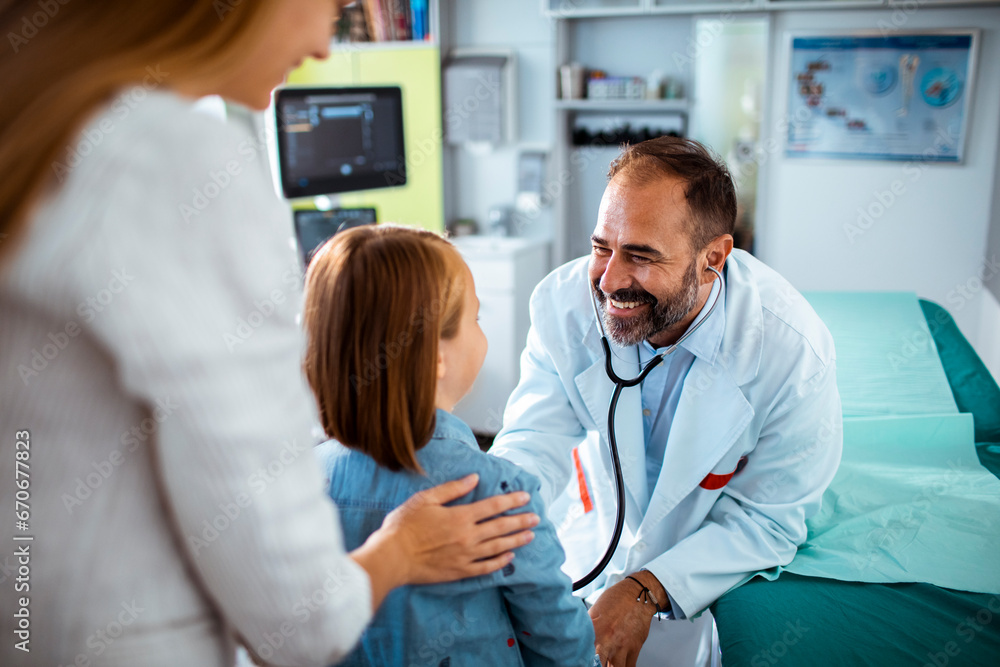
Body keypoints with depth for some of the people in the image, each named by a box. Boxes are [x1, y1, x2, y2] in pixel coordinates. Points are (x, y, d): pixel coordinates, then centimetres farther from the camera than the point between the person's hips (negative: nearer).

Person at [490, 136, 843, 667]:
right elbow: (534, 449, -21)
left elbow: (766, 520, -17)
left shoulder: (792, 351, -26)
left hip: (718, 567, -1)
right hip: (594, 544, 2)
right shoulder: (564, 302, -18)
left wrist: (647, 592, -26)